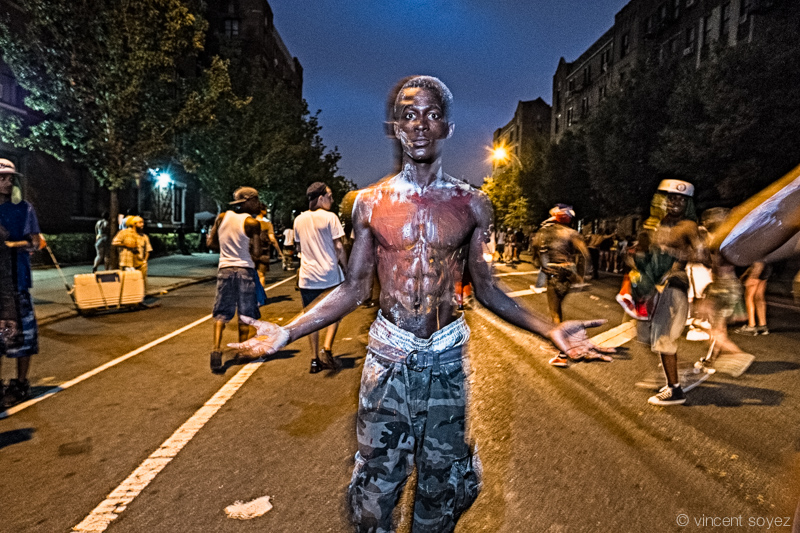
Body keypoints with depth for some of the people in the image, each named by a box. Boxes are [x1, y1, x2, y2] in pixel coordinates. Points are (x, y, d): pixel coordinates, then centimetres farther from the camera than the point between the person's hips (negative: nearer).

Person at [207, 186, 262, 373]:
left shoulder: (222, 217, 5)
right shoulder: (252, 222, -9)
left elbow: (211, 243, 8)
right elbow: (256, 253, -11)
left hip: (225, 269, 4)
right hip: (245, 270, -3)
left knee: (221, 313, 6)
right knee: (245, 314, 9)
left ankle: (216, 349, -11)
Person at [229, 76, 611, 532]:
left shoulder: (473, 205, 1)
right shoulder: (371, 203, 0)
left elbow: (486, 288, 5)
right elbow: (354, 289, 2)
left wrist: (551, 329, -7)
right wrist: (287, 333, -7)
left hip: (447, 356, 1)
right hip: (388, 353, 0)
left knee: (445, 481, 16)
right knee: (377, 482, 12)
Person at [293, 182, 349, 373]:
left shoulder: (299, 220, 7)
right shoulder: (330, 217, -9)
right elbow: (339, 248, -11)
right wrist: (346, 268, -1)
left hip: (307, 276, 4)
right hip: (330, 274, -4)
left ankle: (315, 359, 13)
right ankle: (327, 349, -6)